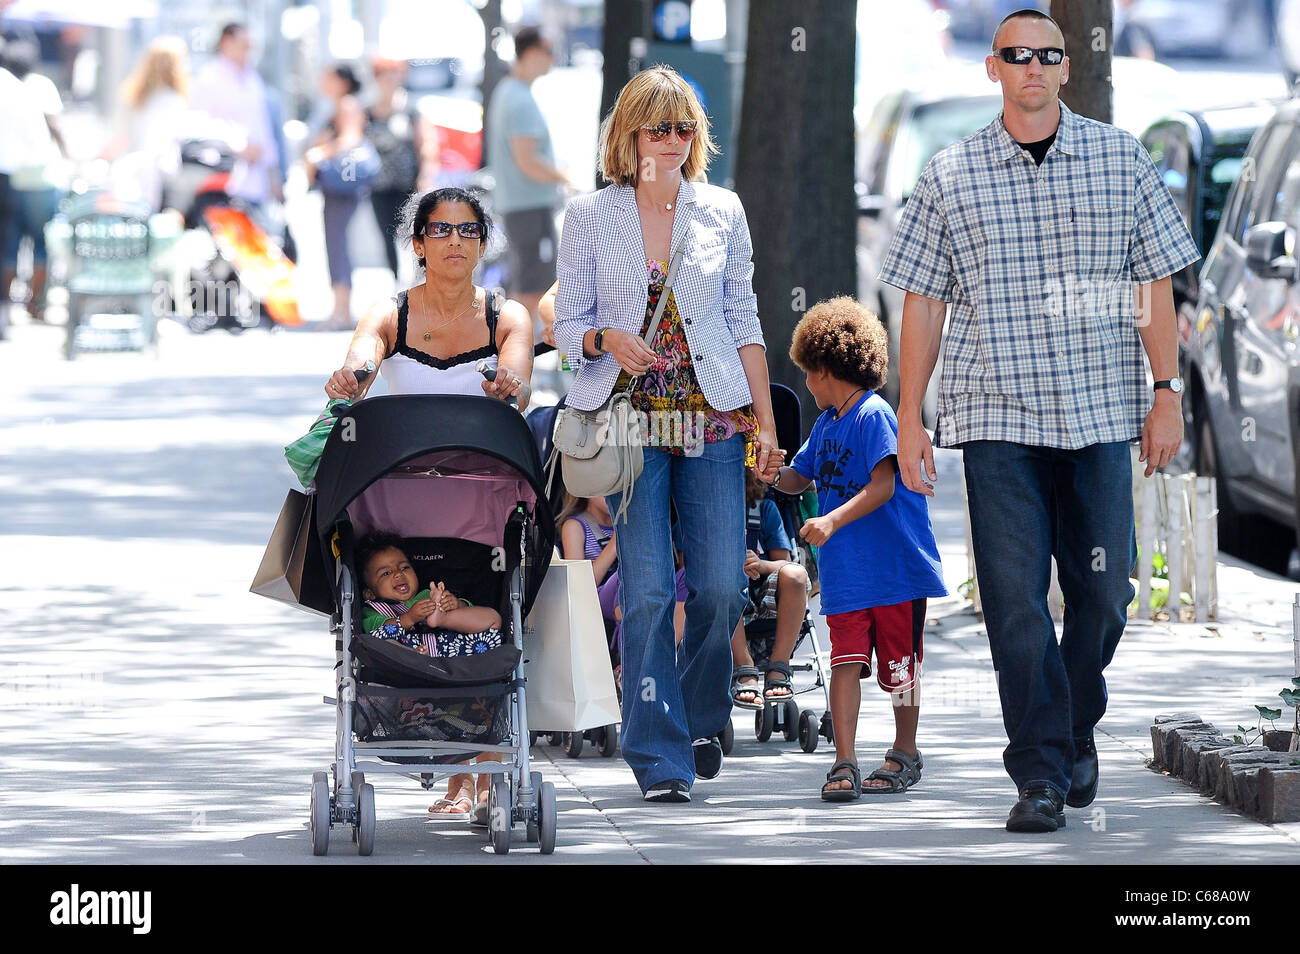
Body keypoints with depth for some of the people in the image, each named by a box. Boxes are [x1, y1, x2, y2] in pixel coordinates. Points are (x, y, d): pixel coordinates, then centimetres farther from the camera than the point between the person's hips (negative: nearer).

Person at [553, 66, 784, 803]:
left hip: (712, 419, 2)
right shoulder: (590, 217, 4)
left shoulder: (722, 212, 9)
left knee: (721, 585, -4)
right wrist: (607, 340, -16)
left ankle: (702, 718, 22)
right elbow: (568, 324, 6)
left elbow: (745, 321, 11)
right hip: (629, 418, -2)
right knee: (647, 588, -7)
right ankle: (661, 756, -2)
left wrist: (766, 421, 6)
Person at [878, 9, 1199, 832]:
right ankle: (1041, 774, -3)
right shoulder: (952, 177, 4)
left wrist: (1167, 394, 2)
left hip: (1101, 413, 1)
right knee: (1015, 599, -7)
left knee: (1103, 593, 5)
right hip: (998, 416, -1)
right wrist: (910, 418, 4)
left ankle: (1078, 733, 30)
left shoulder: (1121, 161, 6)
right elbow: (923, 301, 7)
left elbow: (1155, 285, 8)